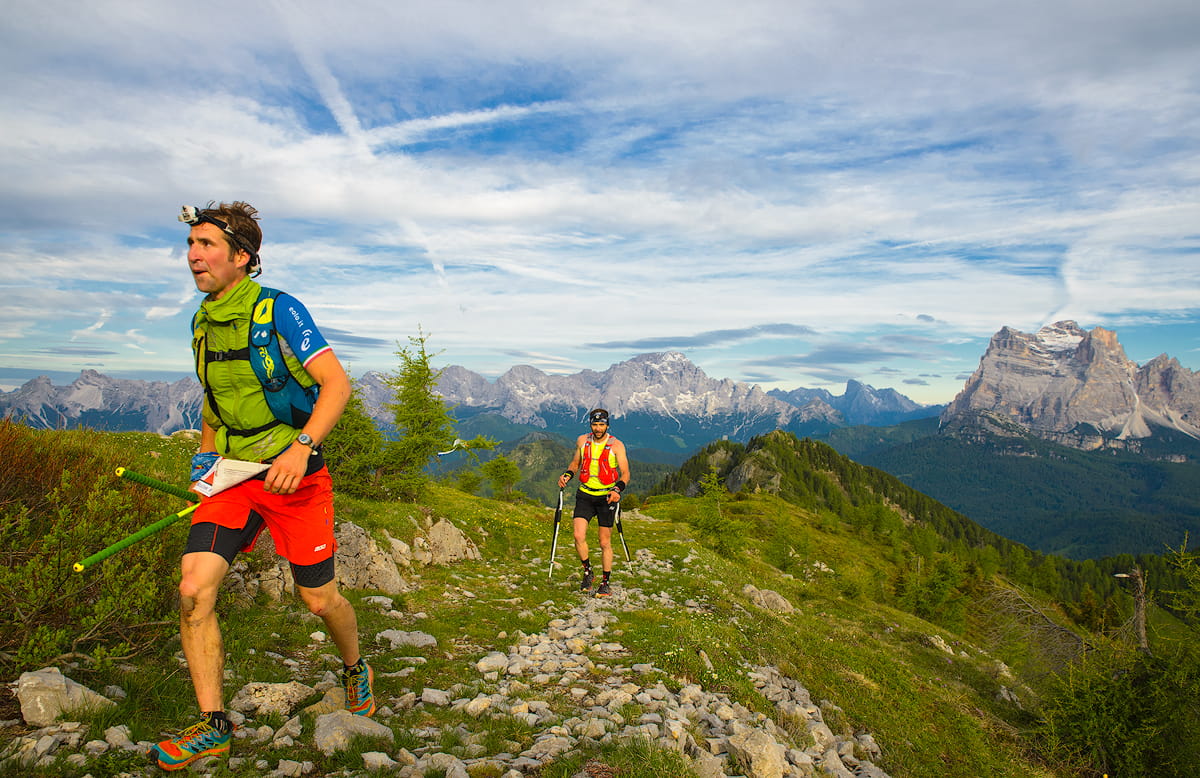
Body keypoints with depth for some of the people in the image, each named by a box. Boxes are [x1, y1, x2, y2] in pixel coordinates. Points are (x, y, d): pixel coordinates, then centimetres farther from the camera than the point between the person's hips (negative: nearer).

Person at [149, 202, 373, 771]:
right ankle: (212, 726, 9)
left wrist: (301, 446, -33)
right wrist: (205, 452, 14)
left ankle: (356, 669, 38)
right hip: (232, 475, 6)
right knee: (193, 591, -9)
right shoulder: (202, 322, 8)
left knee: (318, 599, 6)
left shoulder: (278, 309, -14)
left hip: (293, 476, -5)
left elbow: (336, 383, -21)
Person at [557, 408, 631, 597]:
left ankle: (605, 583, 18)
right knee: (578, 536, -13)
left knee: (605, 543, 3)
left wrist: (617, 490, -27)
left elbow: (625, 473, -8)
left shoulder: (616, 445, -6)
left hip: (607, 497, -2)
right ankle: (588, 572, 11)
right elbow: (575, 463, 19)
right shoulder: (582, 441, 4)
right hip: (585, 495, 2)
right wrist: (567, 475, -2)